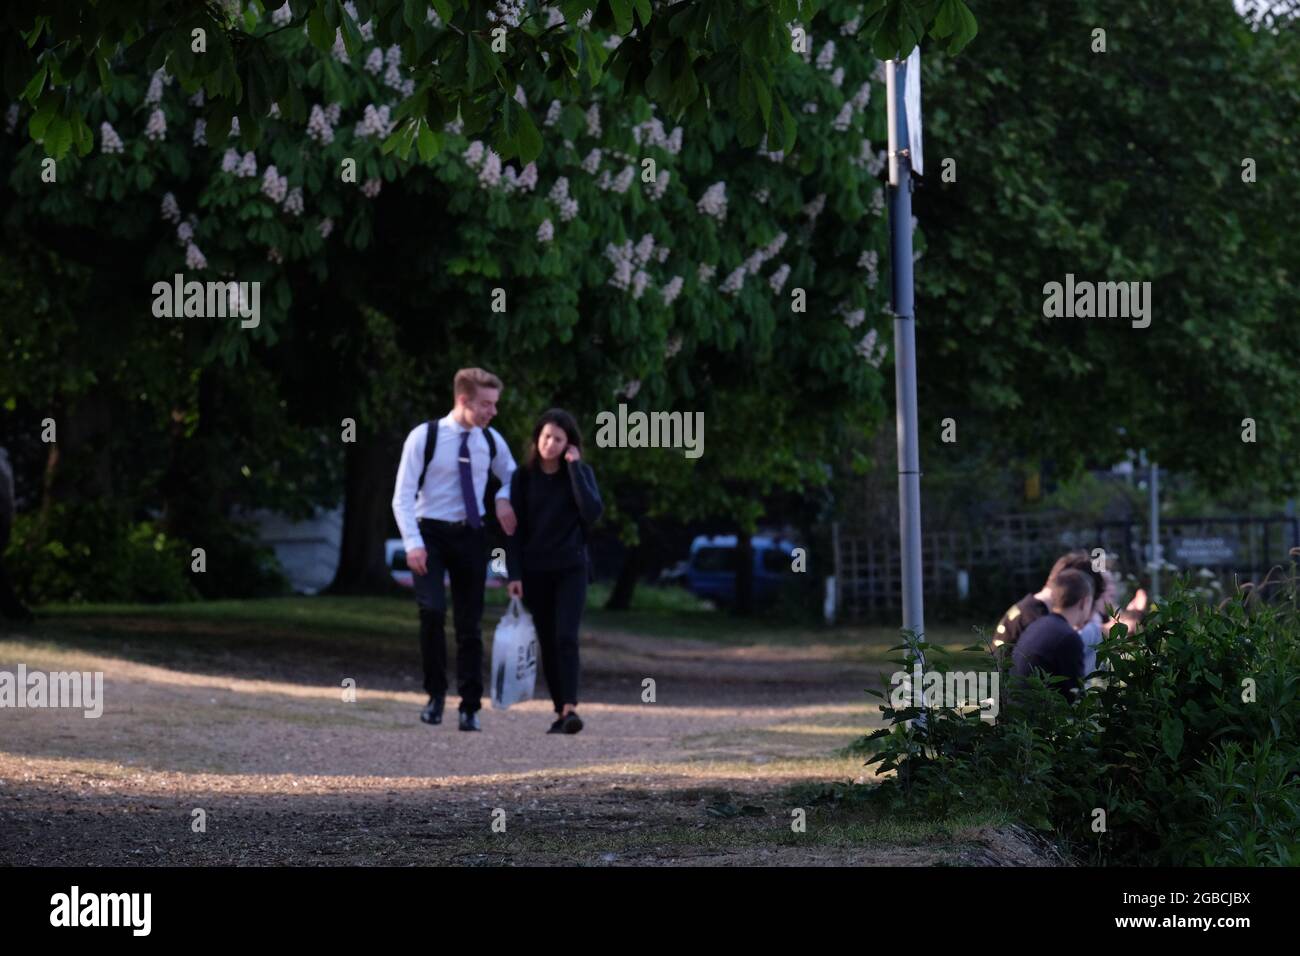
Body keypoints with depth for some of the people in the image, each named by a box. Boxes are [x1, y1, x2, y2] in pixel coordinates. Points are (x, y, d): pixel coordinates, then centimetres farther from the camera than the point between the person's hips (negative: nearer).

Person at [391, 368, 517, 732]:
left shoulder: (491, 441, 3)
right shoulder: (424, 437, -9)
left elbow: (512, 477, 22)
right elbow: (403, 497, -9)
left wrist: (503, 498, -2)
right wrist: (413, 544, -19)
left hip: (470, 537, 4)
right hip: (430, 534, -4)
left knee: (470, 623, 4)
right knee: (432, 610, -22)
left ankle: (470, 708, 10)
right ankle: (435, 693, -5)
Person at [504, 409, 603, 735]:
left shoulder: (580, 473, 1)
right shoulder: (523, 477, 3)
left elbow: (592, 512, -15)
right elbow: (515, 528, 3)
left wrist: (574, 467, -15)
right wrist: (514, 574, -5)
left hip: (571, 568, -2)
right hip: (535, 571, 2)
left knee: (566, 637, -17)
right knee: (547, 643, 3)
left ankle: (570, 708, -23)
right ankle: (560, 711, 8)